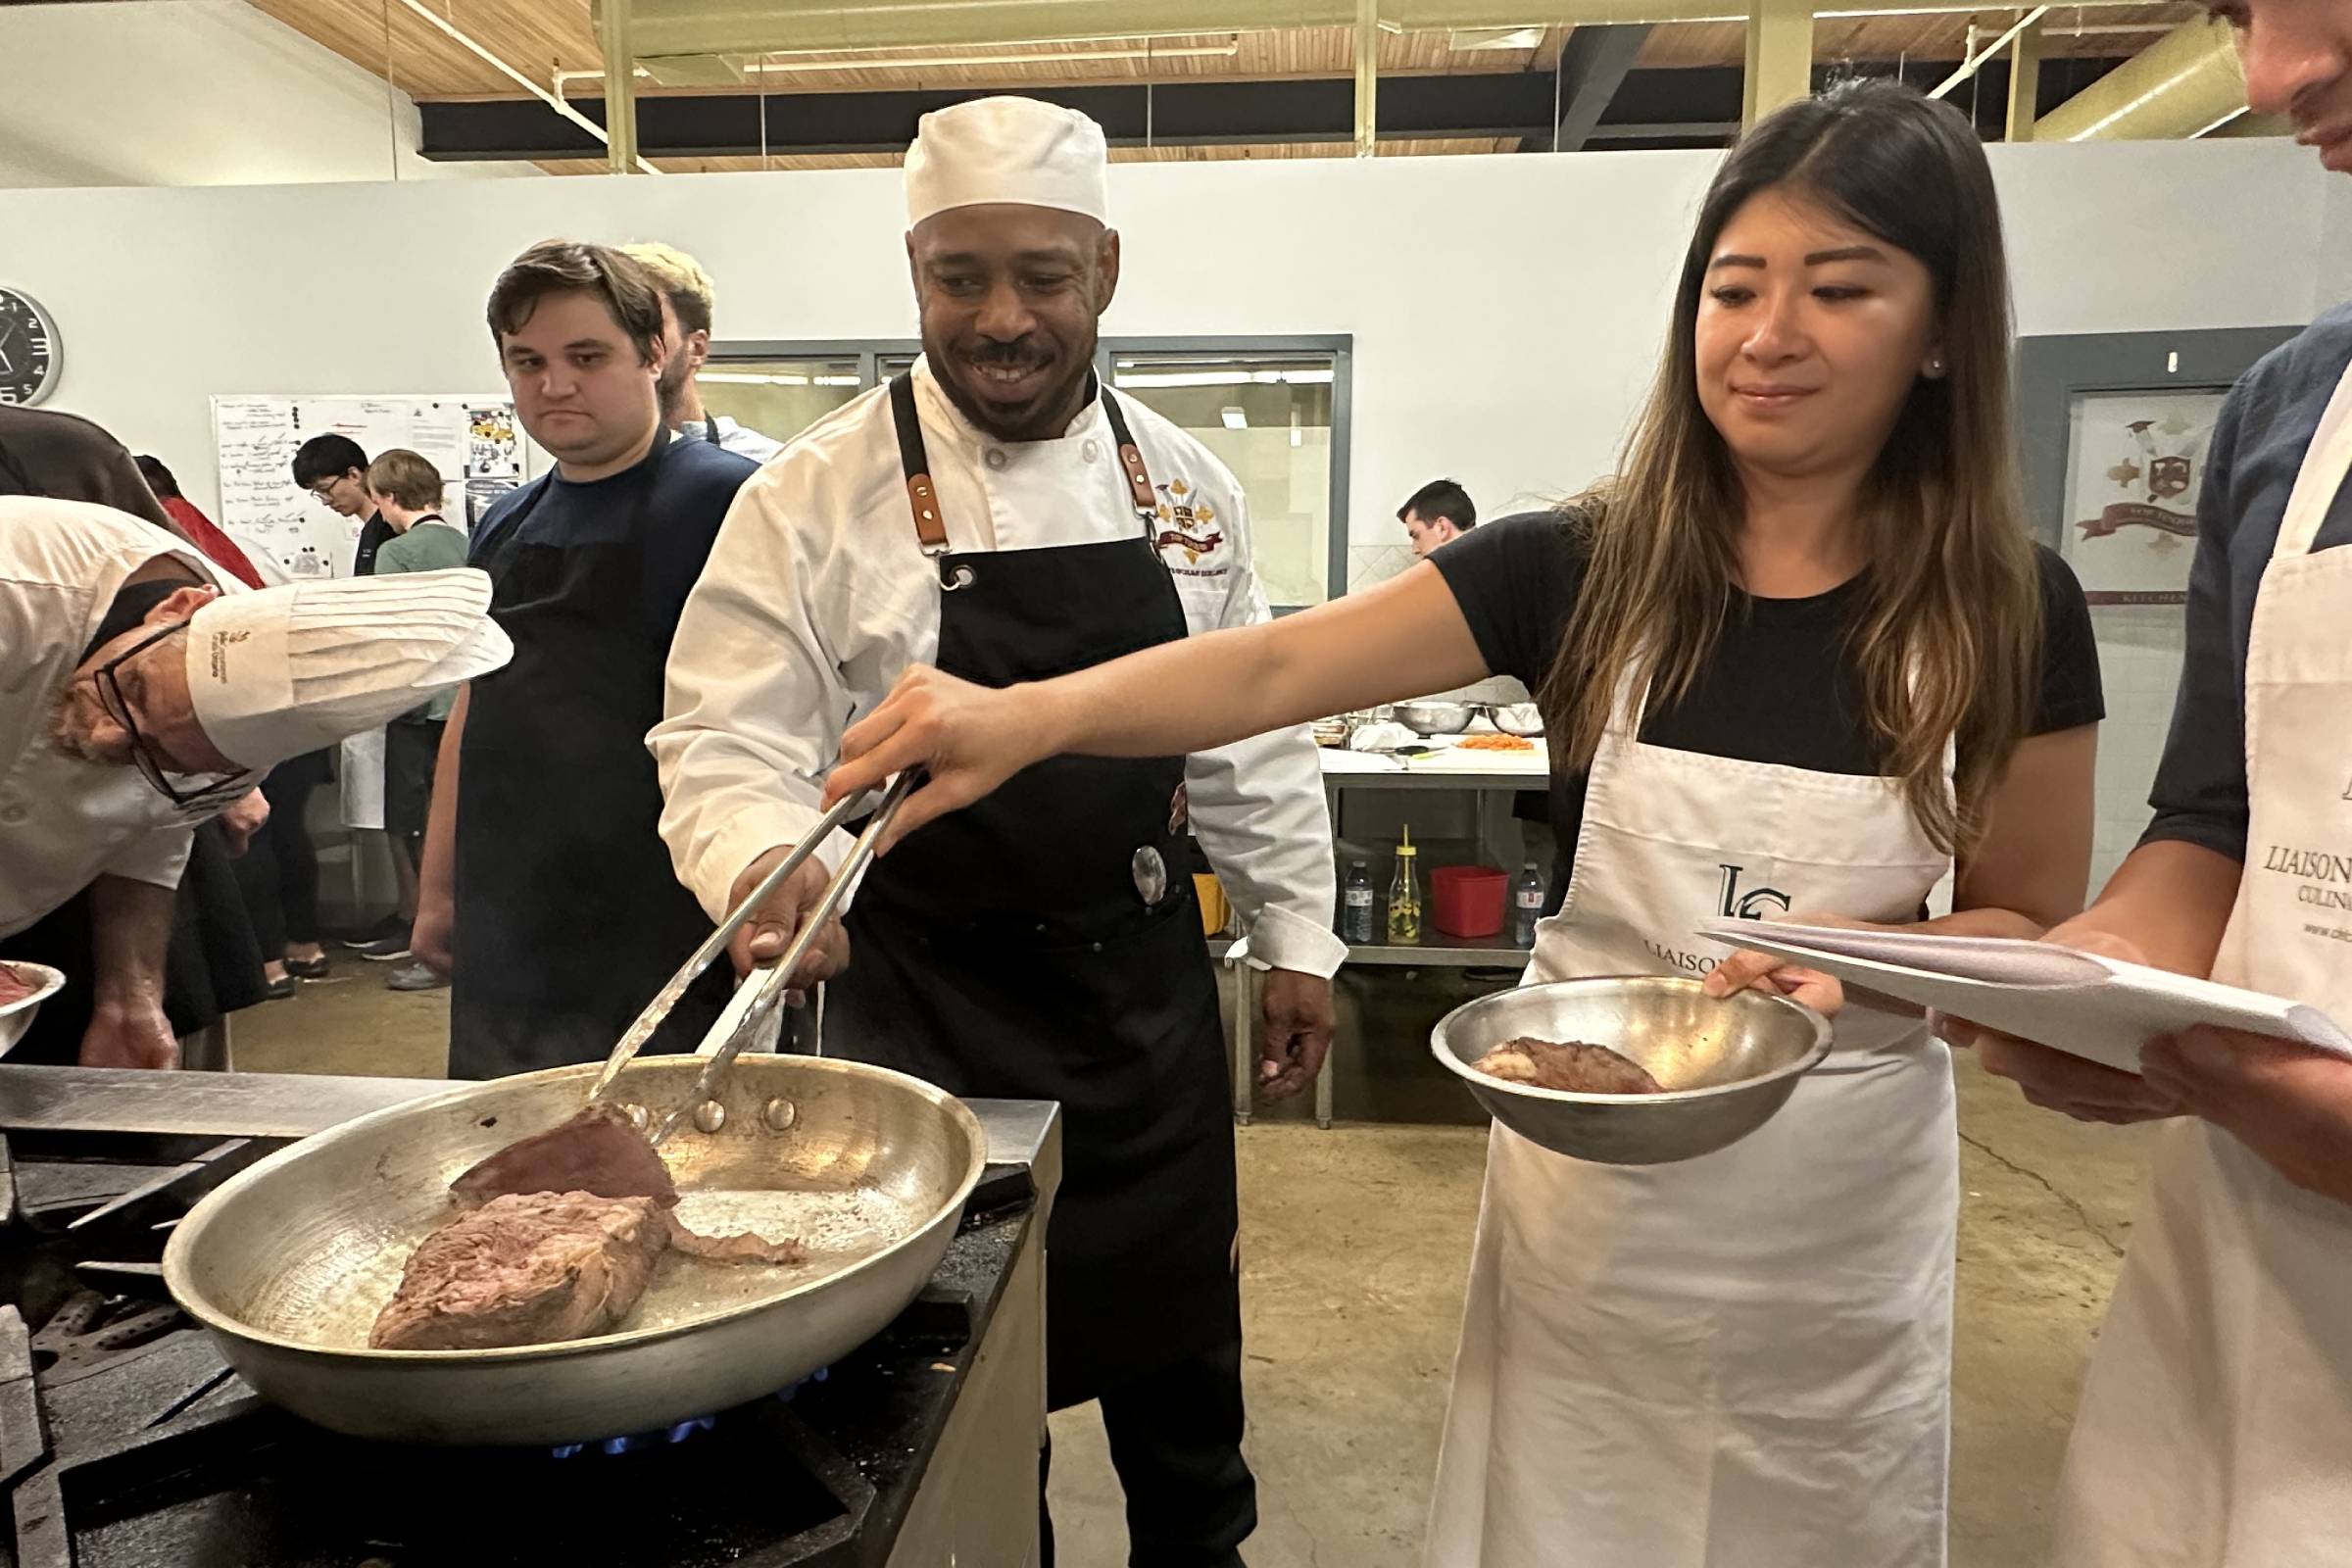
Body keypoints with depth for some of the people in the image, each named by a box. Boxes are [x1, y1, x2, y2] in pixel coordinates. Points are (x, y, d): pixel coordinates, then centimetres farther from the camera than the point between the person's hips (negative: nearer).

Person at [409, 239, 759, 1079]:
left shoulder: (725, 498, -10)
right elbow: (474, 708, 19)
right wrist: (437, 890, 18)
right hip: (500, 940, 7)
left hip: (658, 941, -7)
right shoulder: (507, 525, 13)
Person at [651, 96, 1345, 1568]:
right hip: (932, 1002, -3)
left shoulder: (1184, 483, 1)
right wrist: (767, 863, -33)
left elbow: (1251, 733, 8)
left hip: (1149, 980, 4)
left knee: (1177, 1326, 18)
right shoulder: (818, 497, -11)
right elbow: (726, 744, -11)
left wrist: (1296, 937, 8)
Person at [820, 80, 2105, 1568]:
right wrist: (1028, 712, -35)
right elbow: (1274, 668, -19)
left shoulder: (2008, 607, -9)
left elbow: (2034, 927, -1)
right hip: (1586, 1179, 0)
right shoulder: (1582, 568, -11)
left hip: (1846, 1193, 1)